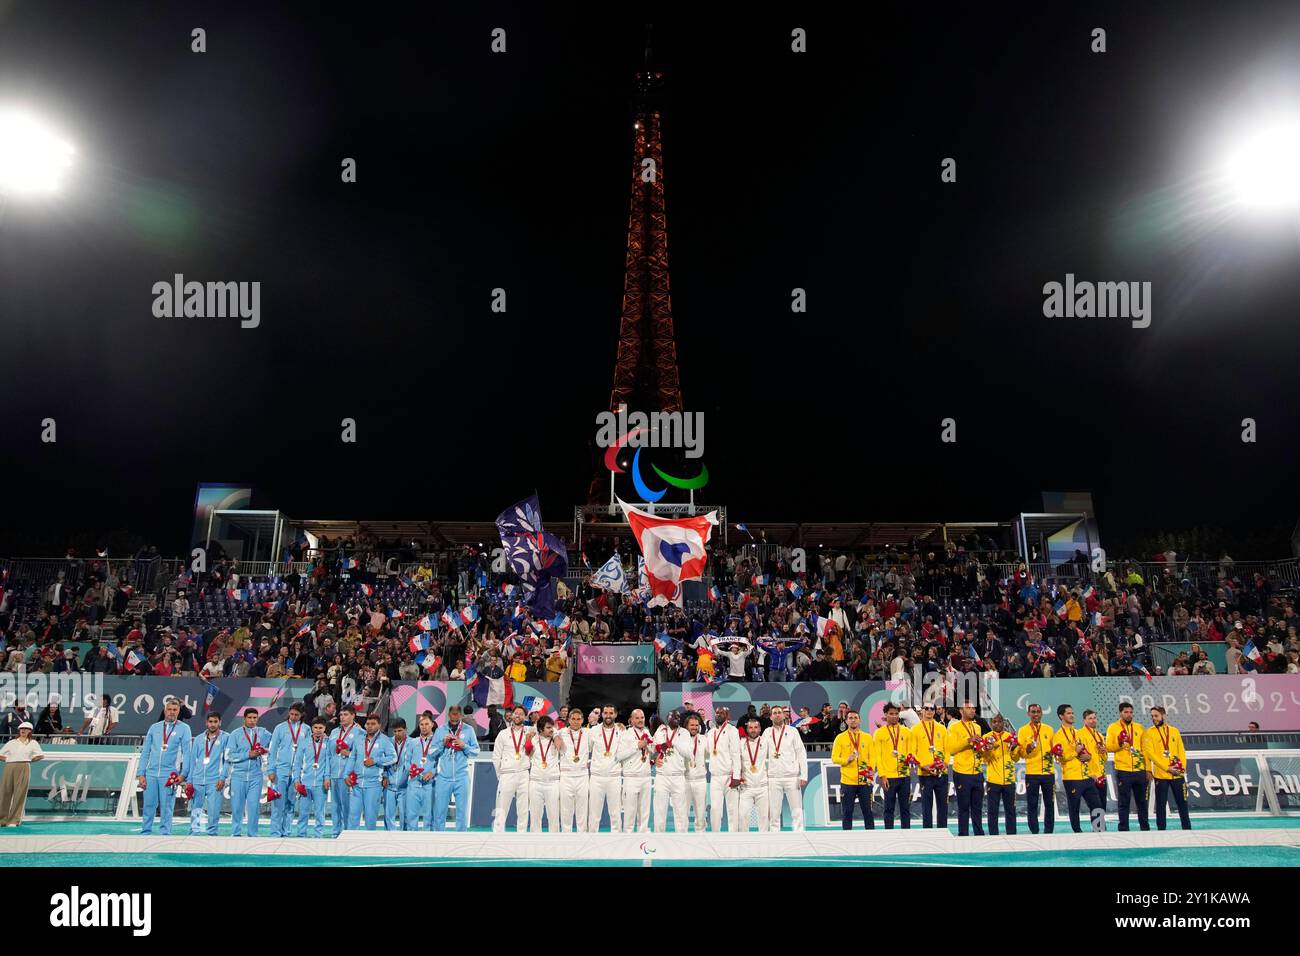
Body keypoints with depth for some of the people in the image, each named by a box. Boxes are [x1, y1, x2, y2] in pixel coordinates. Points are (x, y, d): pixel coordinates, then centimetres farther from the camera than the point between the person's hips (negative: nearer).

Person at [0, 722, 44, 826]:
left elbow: (41, 756, 6)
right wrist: (9, 759, 4)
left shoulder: (32, 743, 10)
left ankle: (14, 820, -2)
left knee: (20, 794, -6)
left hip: (24, 768, -2)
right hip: (9, 768, 2)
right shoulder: (11, 742, 15)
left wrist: (29, 760, 4)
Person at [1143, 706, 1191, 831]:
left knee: (1182, 803, 8)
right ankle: (1161, 830, 7)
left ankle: (1187, 829, 18)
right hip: (1161, 775, -3)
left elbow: (1181, 750, 9)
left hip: (1178, 774, 3)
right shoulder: (1149, 733, -1)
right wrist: (1167, 768, -16)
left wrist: (1183, 766, -7)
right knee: (1161, 805, 1)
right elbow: (1151, 754, -9)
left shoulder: (1174, 731, 10)